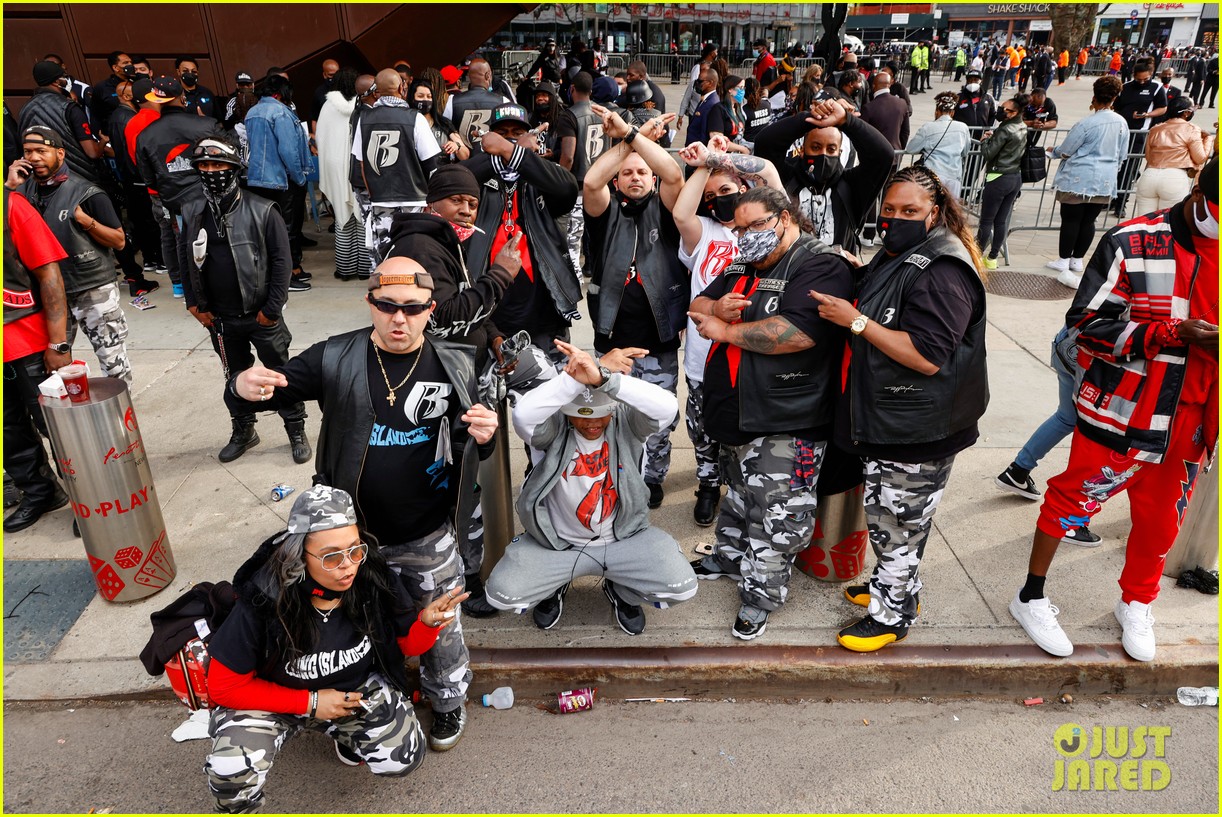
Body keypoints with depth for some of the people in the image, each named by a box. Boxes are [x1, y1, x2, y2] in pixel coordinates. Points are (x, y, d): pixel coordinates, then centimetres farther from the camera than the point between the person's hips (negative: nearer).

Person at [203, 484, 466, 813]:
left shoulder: (374, 579, -22)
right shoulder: (262, 602, -28)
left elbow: (408, 643, -7)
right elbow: (224, 686, -16)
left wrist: (427, 622, -31)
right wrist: (310, 703, -19)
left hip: (357, 688, 3)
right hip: (276, 697, -2)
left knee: (402, 757, -15)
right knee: (231, 773, -28)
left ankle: (346, 734, 18)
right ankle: (242, 808, 10)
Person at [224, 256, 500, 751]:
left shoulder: (455, 368, -8)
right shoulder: (336, 359, -11)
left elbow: (476, 446, 3)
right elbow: (272, 388, -8)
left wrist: (484, 436, -22)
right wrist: (244, 387, -33)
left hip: (429, 538, 0)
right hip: (355, 534, 0)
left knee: (439, 626, 19)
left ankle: (448, 702, 47)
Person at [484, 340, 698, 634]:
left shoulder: (626, 421, -14)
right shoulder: (552, 427, -15)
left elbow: (668, 407, -35)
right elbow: (523, 415, -39)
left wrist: (603, 378, -45)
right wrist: (571, 378, -46)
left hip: (623, 537, 1)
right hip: (557, 541, 0)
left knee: (682, 587, -18)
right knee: (502, 593, -17)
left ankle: (622, 590, 17)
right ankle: (555, 586, 20)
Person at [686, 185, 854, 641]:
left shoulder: (819, 266, -14)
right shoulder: (743, 268, 15)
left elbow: (798, 331, -28)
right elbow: (697, 306, 18)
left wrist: (726, 330, -17)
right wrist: (718, 307, -8)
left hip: (785, 422, -8)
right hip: (735, 414, 9)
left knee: (775, 514, 0)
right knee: (738, 493, 25)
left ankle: (760, 594, 15)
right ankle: (731, 557, 42)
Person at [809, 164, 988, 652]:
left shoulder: (942, 273, -21)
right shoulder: (895, 258, 12)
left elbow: (926, 356, -29)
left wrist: (855, 320, -25)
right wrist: (851, 282, 11)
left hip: (916, 429, -10)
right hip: (886, 419, 10)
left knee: (896, 521, 5)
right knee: (885, 512, 23)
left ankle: (892, 614, 24)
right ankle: (898, 587, 43)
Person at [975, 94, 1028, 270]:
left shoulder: (1005, 131, -17)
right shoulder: (1023, 129, 9)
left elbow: (988, 153, -15)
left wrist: (984, 140, 2)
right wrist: (993, 137, 9)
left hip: (999, 179, -8)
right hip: (1016, 178, 8)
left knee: (986, 220, 1)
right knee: (1001, 221, 12)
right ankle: (992, 258, 18)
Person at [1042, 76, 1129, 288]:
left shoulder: (1088, 123, -15)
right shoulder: (1122, 123, 4)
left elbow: (1065, 151, -8)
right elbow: (1121, 155, 14)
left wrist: (1052, 151, 13)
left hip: (1078, 180, -5)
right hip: (1105, 182, 5)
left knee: (1070, 220, 4)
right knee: (1088, 221, 11)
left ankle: (1064, 261, 11)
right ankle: (1077, 261, 20)